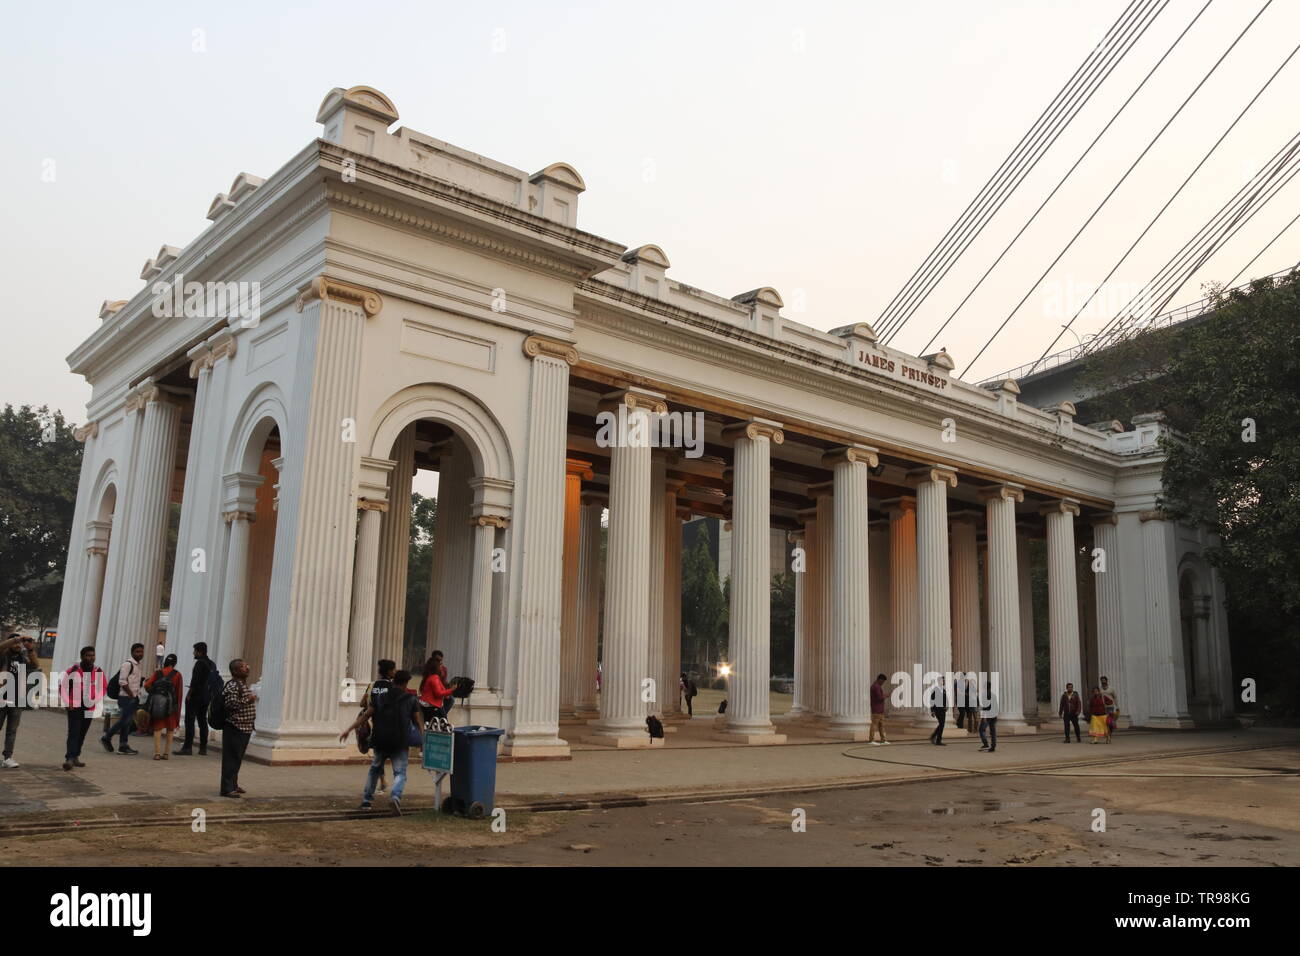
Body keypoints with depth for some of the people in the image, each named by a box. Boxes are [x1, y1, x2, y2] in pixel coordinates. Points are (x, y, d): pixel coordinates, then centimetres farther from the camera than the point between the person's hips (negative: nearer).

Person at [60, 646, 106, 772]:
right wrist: (68, 703, -5)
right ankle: (70, 758, -14)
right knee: (73, 733, -11)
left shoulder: (99, 672, 4)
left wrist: (95, 701, 2)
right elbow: (63, 687, 0)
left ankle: (75, 757, 22)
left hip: (89, 708, 4)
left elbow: (104, 688, 14)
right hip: (74, 708, -4)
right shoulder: (73, 671, -6)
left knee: (82, 734, 10)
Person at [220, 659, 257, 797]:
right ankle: (227, 788, -5)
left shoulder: (243, 683, 17)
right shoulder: (232, 685, -13)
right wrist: (248, 700, -20)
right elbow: (231, 703, -24)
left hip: (245, 727, 10)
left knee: (237, 758, 16)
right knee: (231, 758, -7)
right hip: (235, 727, -9)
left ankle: (233, 785, 25)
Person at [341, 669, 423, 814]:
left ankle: (366, 800, 23)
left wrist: (348, 730, 10)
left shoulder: (379, 698, 10)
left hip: (380, 741, 3)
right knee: (400, 773, 0)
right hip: (400, 743, -3)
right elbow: (418, 722, 6)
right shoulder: (411, 700, 5)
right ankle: (396, 797, -26)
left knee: (375, 769, 23)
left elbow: (365, 716, 7)